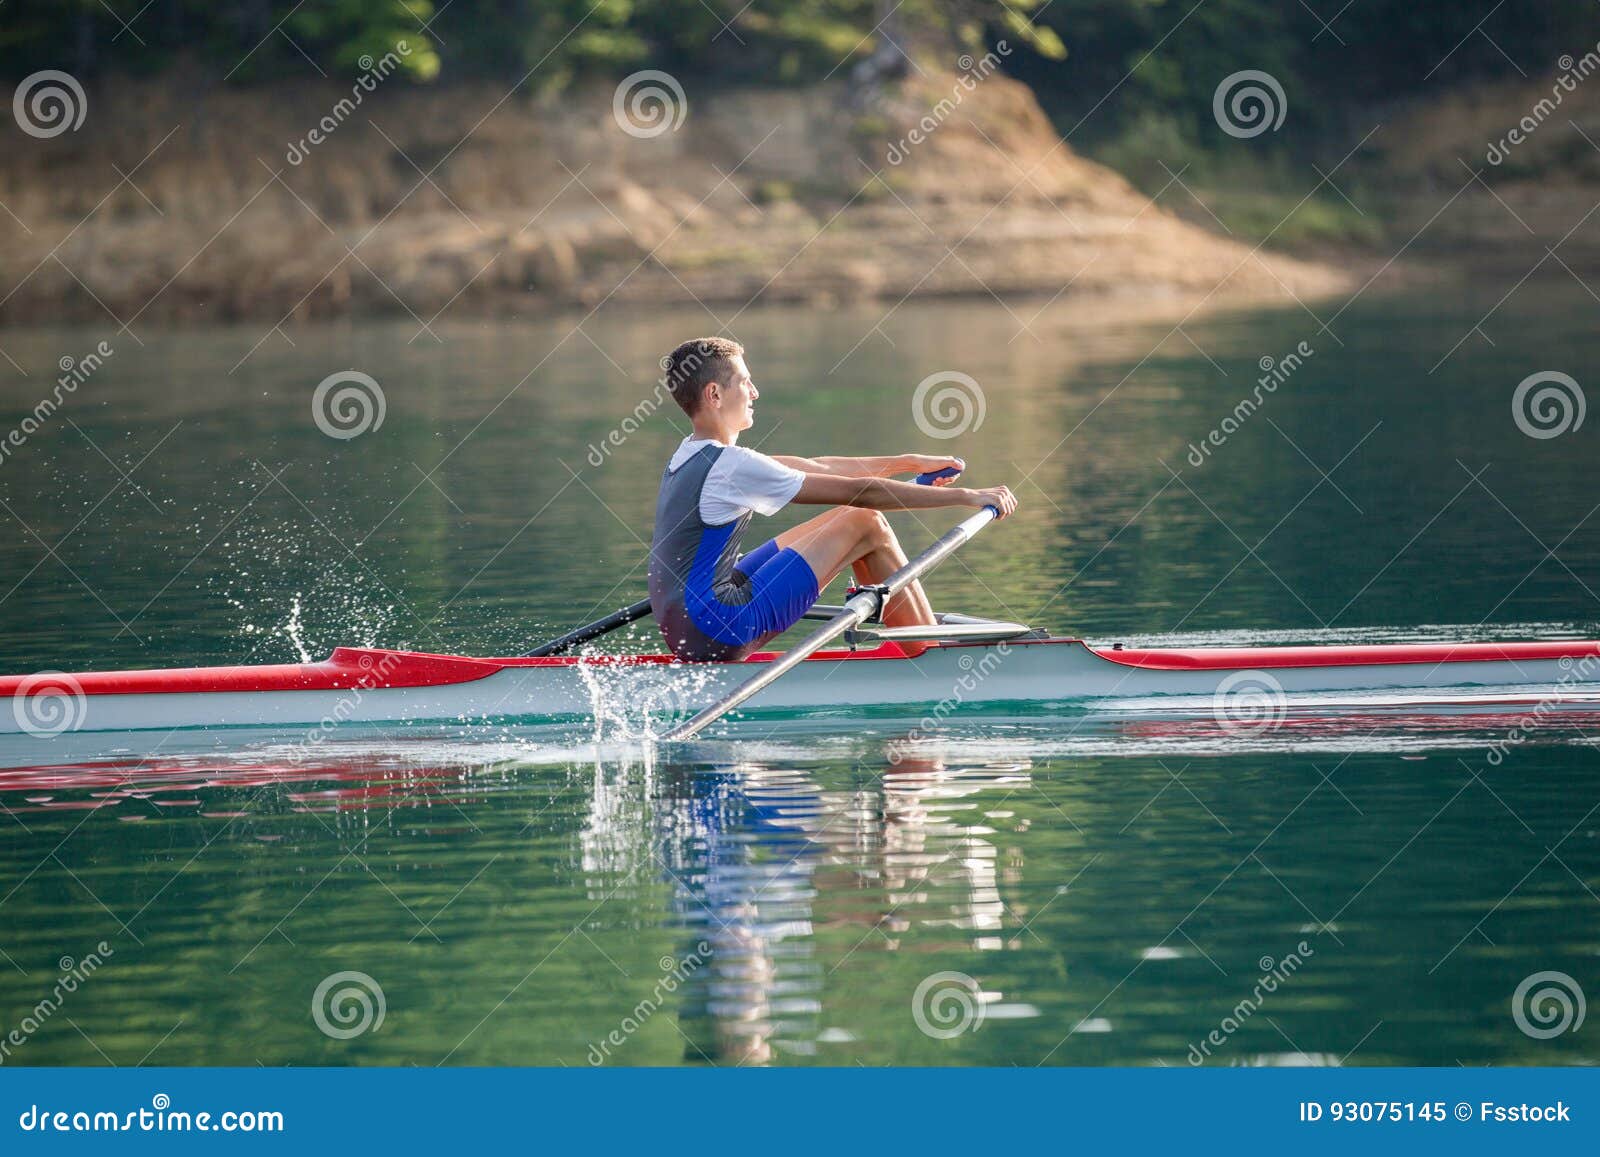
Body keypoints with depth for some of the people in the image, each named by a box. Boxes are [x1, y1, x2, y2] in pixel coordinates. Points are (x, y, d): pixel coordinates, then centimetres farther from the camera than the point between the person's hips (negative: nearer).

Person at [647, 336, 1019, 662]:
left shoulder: (689, 457, 13)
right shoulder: (730, 465, -17)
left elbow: (813, 469, 20)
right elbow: (860, 492, -15)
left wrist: (908, 463, 23)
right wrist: (968, 497, -10)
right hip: (714, 632, -10)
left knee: (849, 522, 15)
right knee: (866, 525, -5)